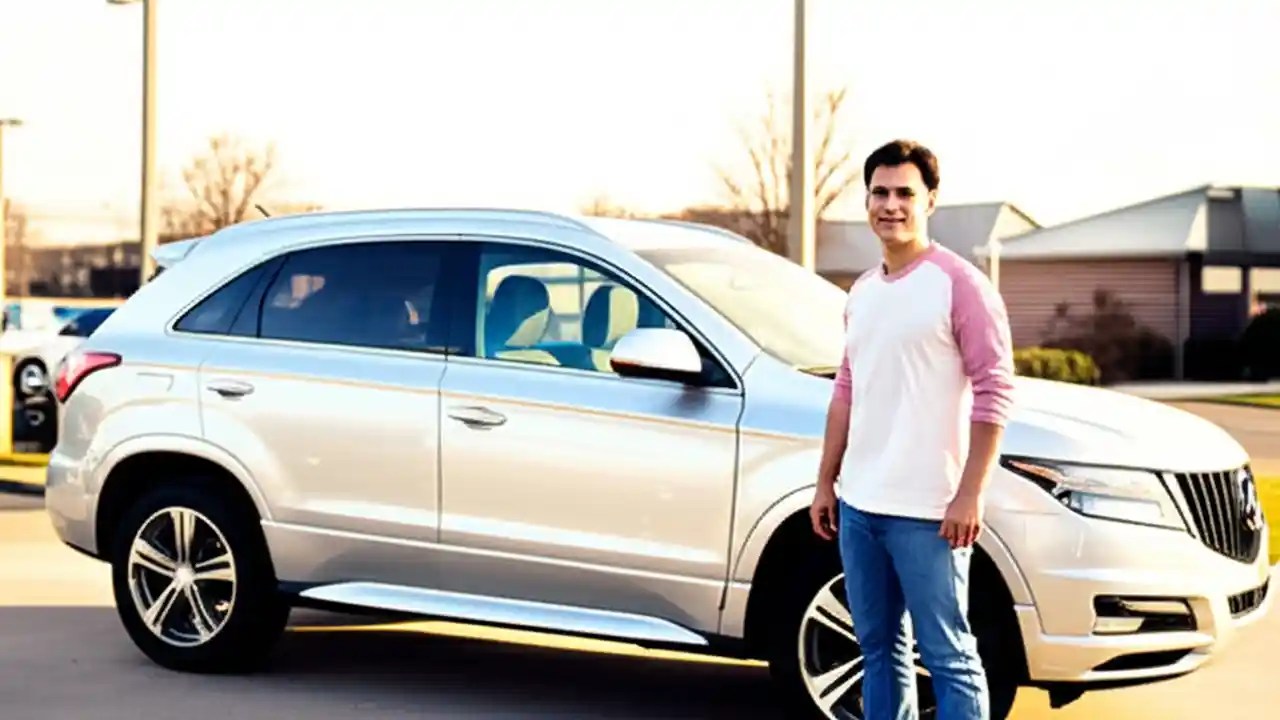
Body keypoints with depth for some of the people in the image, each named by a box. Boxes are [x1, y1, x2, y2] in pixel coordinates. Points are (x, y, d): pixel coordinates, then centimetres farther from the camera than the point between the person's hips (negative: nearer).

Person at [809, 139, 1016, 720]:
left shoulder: (959, 283, -9)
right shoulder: (861, 292, 14)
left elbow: (994, 390, -13)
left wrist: (969, 495, -18)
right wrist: (826, 482, 17)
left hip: (926, 510, -8)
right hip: (858, 505, 8)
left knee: (948, 656, -3)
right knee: (878, 648, 15)